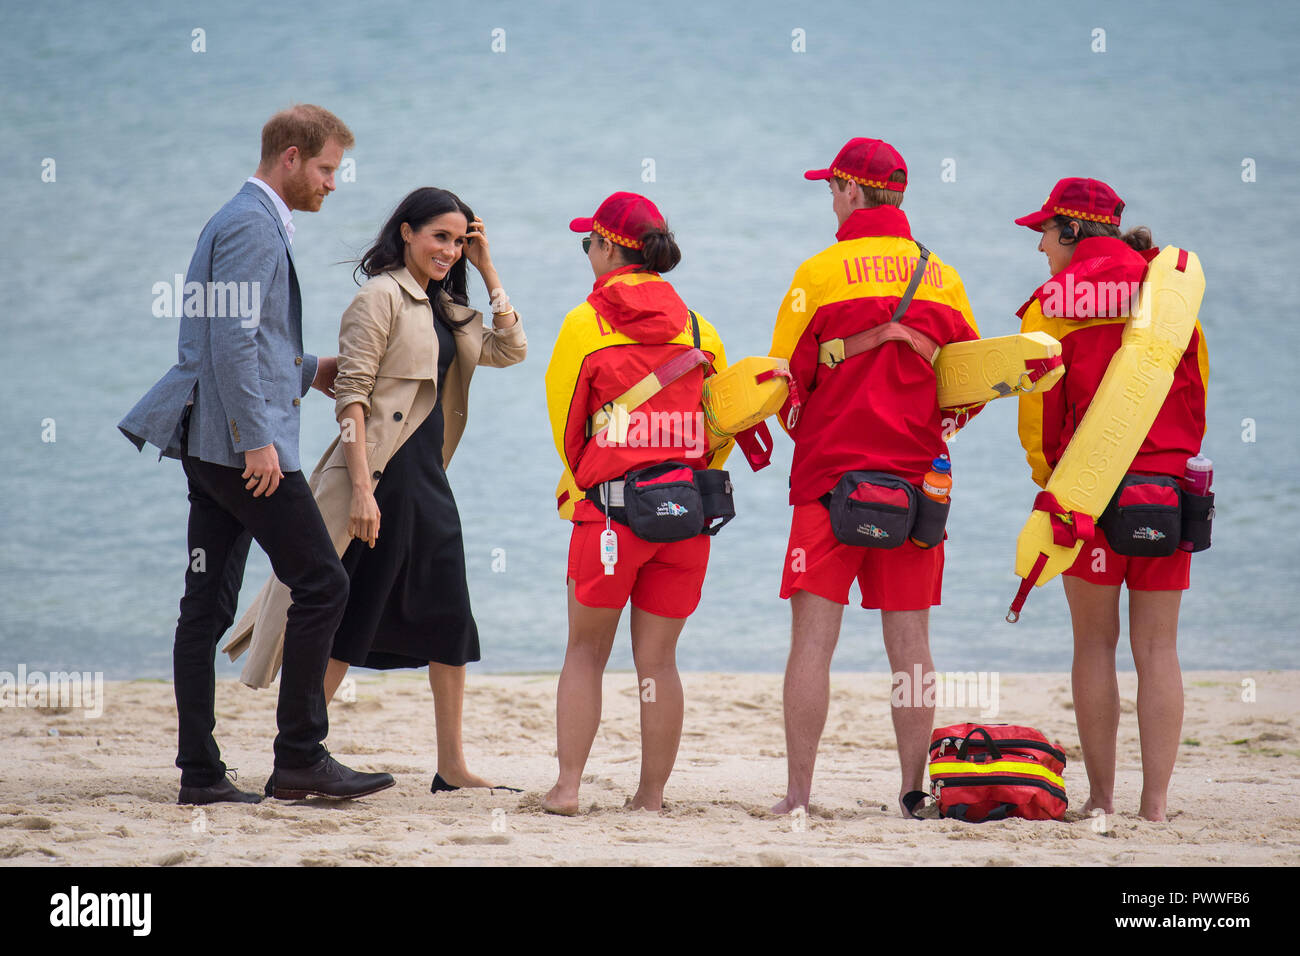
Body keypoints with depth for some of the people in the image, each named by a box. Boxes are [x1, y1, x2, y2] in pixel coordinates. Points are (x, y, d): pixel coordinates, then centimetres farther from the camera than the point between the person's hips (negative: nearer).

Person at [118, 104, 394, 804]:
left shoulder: (252, 222, 21)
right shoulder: (252, 225, -11)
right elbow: (232, 339, -19)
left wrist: (307, 373, 25)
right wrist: (257, 438, -21)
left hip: (214, 447, 11)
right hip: (241, 440, -11)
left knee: (208, 606, 7)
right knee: (321, 586, -8)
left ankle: (199, 772, 7)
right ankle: (300, 757, -5)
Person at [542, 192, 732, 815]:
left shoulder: (585, 324, -2)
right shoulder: (697, 329, 8)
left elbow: (564, 421, 6)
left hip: (607, 506, -3)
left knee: (586, 649, 8)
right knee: (657, 658, 7)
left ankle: (567, 786, 2)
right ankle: (651, 796, 6)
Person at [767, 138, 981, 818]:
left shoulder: (821, 273, -6)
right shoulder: (942, 279, 6)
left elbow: (784, 379, -4)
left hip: (830, 475, -3)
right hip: (915, 480, 3)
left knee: (813, 639, -2)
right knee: (909, 644, 7)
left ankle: (798, 795, -4)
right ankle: (913, 794, 6)